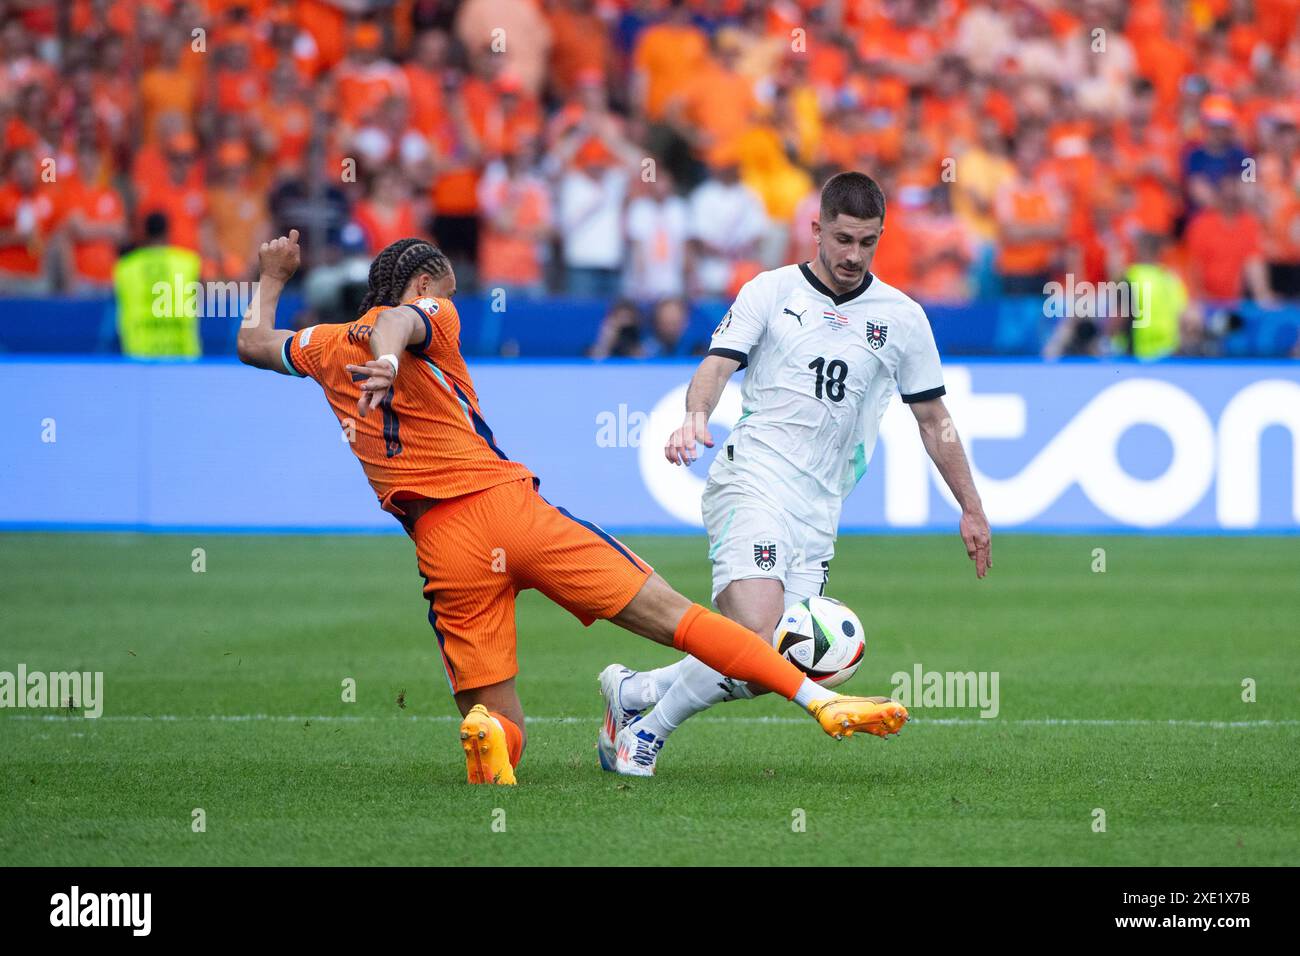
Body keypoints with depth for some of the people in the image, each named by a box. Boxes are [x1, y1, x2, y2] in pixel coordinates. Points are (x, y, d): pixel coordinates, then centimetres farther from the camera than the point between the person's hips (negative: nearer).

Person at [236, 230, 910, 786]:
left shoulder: (328, 348, 19)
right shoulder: (430, 317, 7)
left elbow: (252, 343, 38)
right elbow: (395, 321, -17)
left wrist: (273, 278, 55)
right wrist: (387, 359, -39)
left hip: (441, 545, 3)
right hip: (509, 505, -3)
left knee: (500, 725, 10)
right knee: (672, 615, 0)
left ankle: (485, 733, -26)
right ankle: (820, 700, -9)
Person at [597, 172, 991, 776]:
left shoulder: (902, 318, 12)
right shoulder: (771, 291, 4)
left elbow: (933, 419, 19)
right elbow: (719, 363, -7)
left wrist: (972, 509, 19)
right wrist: (696, 415, -28)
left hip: (819, 512, 5)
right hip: (752, 482, -5)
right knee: (755, 636, -25)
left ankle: (631, 691, 15)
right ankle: (645, 730, -4)